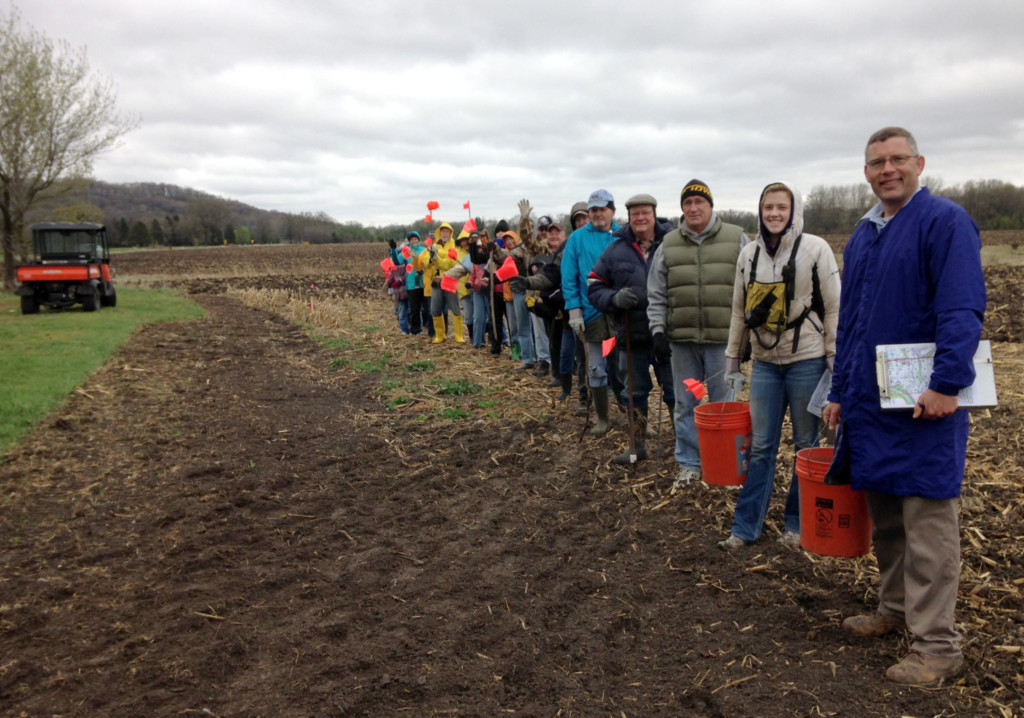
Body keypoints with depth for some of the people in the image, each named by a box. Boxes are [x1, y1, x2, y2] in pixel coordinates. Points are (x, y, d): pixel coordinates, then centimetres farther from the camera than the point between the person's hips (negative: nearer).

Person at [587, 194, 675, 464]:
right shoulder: (616, 250, 4)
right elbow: (594, 287, 6)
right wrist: (614, 298, -13)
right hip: (631, 337, 2)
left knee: (676, 391, 7)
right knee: (635, 393, 15)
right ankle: (637, 445, 30)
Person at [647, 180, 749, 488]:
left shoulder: (736, 239, 3)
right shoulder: (669, 245, 9)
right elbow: (656, 294, 10)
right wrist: (657, 330, 0)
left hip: (723, 338, -2)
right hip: (681, 339, 3)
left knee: (724, 404, 5)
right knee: (685, 405, 10)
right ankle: (689, 464, 23)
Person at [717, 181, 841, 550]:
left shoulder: (815, 249, -6)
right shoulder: (749, 254, 7)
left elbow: (833, 309, -5)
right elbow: (739, 312, 12)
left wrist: (835, 361, -8)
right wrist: (732, 361, 12)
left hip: (807, 361, -3)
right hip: (764, 363, 4)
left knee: (807, 446, 8)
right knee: (760, 447, 6)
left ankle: (799, 524, 22)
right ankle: (745, 526, 14)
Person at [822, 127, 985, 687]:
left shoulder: (944, 221, -7)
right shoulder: (861, 237, 16)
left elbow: (964, 310, -16)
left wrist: (948, 383, -23)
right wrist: (840, 393, 17)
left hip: (924, 403, -7)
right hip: (868, 404, 7)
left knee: (928, 524, -2)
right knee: (883, 516, 16)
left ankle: (936, 646, 8)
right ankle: (896, 609, 32)